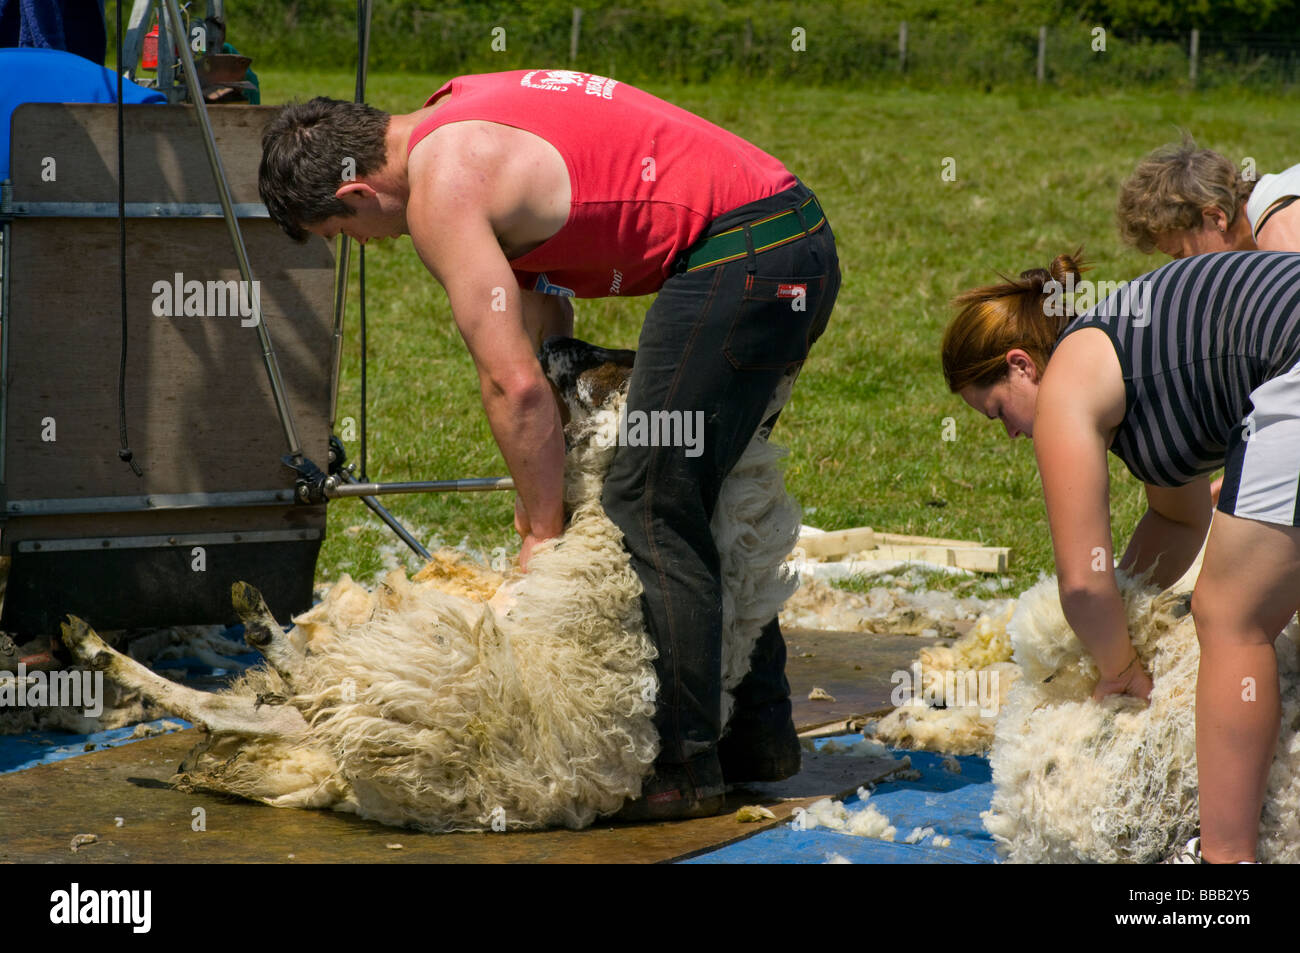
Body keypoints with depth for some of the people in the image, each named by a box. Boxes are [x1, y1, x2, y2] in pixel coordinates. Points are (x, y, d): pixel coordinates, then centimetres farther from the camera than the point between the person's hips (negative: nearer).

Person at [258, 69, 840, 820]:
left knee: (649, 508, -6)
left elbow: (514, 383, -14)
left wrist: (544, 529, -4)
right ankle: (758, 735, 25)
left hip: (742, 252, -10)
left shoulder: (442, 187, -12)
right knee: (693, 502, 19)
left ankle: (684, 767, -4)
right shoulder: (458, 117, 17)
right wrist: (541, 489, 15)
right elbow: (543, 314, 20)